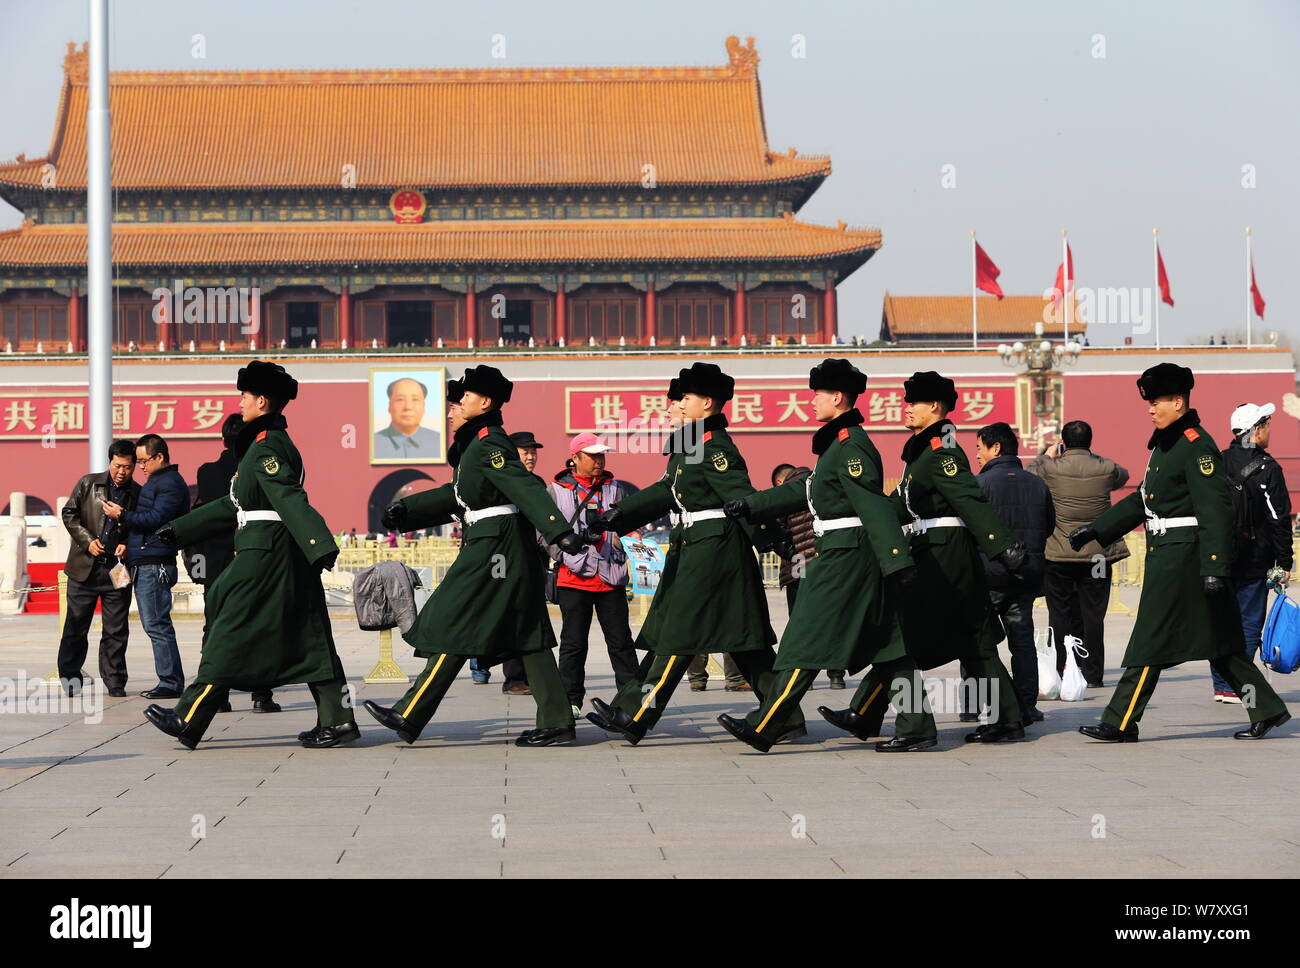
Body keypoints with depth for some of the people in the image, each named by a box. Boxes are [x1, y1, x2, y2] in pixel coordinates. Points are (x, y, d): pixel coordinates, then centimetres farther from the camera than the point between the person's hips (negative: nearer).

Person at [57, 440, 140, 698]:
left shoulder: (138, 494, 4)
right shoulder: (88, 484, 3)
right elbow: (69, 514, 5)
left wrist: (128, 544, -7)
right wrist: (87, 540, -7)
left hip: (118, 569, 0)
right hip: (85, 567, 0)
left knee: (116, 630, 3)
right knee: (76, 625, 4)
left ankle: (114, 681, 10)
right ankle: (69, 675, 17)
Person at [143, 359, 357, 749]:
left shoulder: (265, 448, -12)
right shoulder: (269, 444, 20)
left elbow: (292, 501, -26)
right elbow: (234, 504, 26)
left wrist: (320, 548, -37)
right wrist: (179, 530, 29)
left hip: (265, 555, -10)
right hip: (288, 558, 10)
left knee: (231, 637, -4)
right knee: (308, 641, 7)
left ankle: (188, 721, 1)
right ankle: (337, 721, 5)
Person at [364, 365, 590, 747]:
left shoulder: (490, 443, -13)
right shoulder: (478, 443, 18)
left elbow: (526, 486, -25)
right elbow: (457, 494, 28)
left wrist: (559, 531, -37)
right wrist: (407, 508, 23)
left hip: (493, 548, -10)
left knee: (454, 627, -5)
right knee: (527, 634, 7)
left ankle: (409, 718, -2)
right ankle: (557, 722, 6)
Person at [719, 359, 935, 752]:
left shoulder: (851, 446, -15)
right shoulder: (840, 443, 16)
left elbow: (876, 506, -22)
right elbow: (806, 489, 24)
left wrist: (896, 562, -27)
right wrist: (751, 505, 24)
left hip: (844, 557, -10)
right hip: (845, 555, 10)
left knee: (808, 642, -6)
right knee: (885, 647, 8)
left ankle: (763, 728, -3)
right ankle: (917, 728, 9)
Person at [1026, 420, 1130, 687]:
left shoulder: (1051, 468, -10)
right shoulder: (1106, 468, -5)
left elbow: (1028, 474, 11)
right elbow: (1122, 477, 19)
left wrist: (1046, 456, 25)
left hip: (1058, 555, -1)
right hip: (1097, 554, 1)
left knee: (1061, 615, 7)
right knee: (1092, 615, 7)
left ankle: (1062, 673, 7)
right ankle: (1093, 674, 7)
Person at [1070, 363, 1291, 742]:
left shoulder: (1197, 446, -14)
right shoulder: (1164, 444, 17)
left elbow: (1215, 510, -21)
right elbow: (1142, 500, 24)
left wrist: (1215, 566, -27)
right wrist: (1096, 529, 18)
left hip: (1181, 556, -10)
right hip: (1165, 555, 10)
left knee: (1151, 641, -5)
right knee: (1219, 643, 12)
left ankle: (1121, 724, 0)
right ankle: (1267, 711, 18)